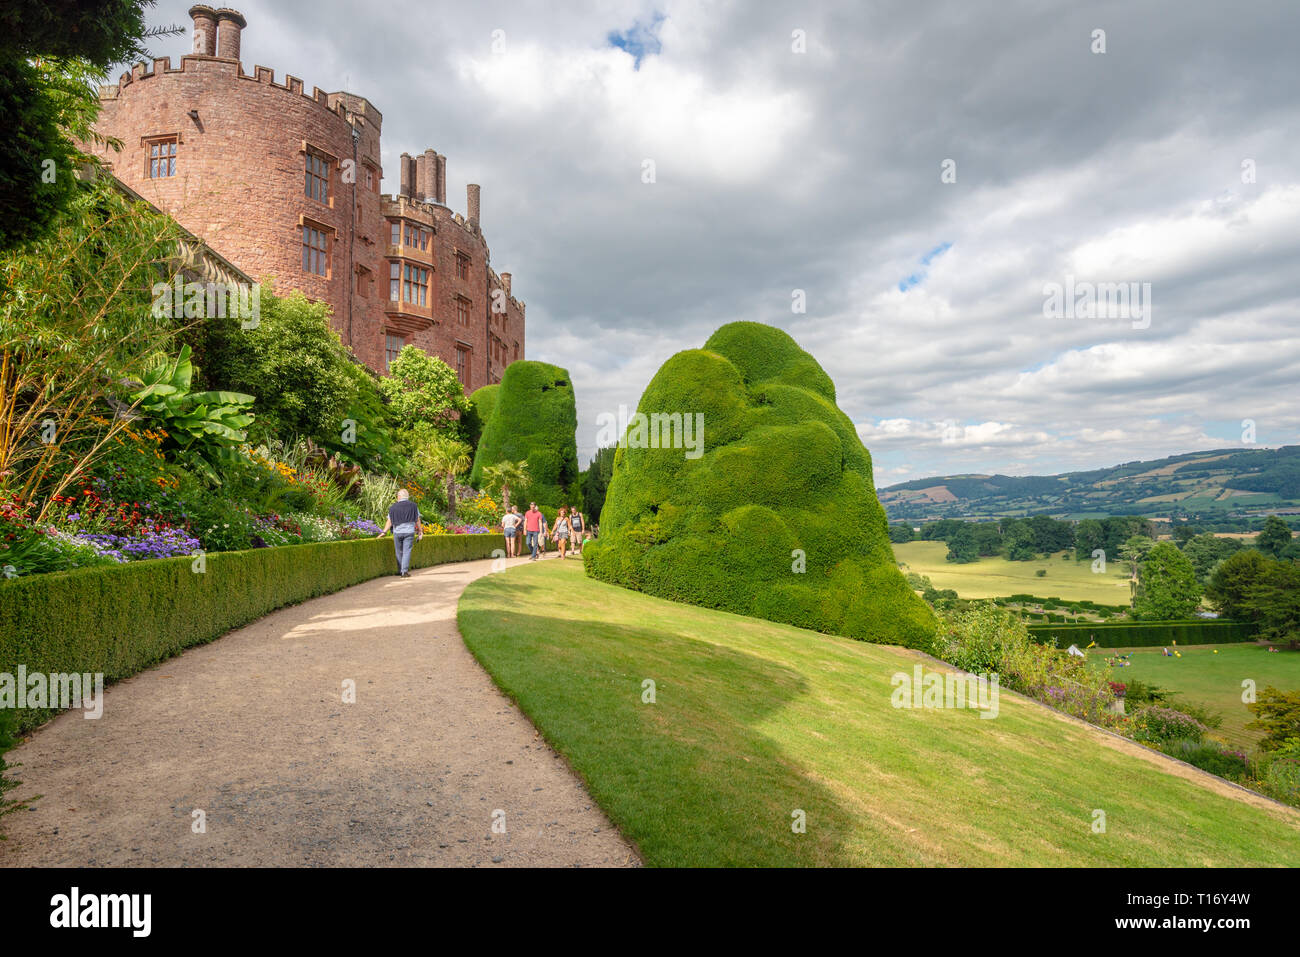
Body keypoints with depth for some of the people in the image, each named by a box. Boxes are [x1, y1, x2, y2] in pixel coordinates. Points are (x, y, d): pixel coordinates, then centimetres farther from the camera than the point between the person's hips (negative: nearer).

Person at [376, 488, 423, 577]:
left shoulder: (393, 507, 6)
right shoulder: (413, 506, 4)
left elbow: (389, 521, 1)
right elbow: (418, 520, 4)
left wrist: (384, 532, 3)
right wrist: (420, 531, 10)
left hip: (397, 532, 1)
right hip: (409, 531, -1)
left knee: (399, 552, 13)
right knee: (406, 551, -1)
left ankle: (400, 571, 19)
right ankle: (405, 571, -9)